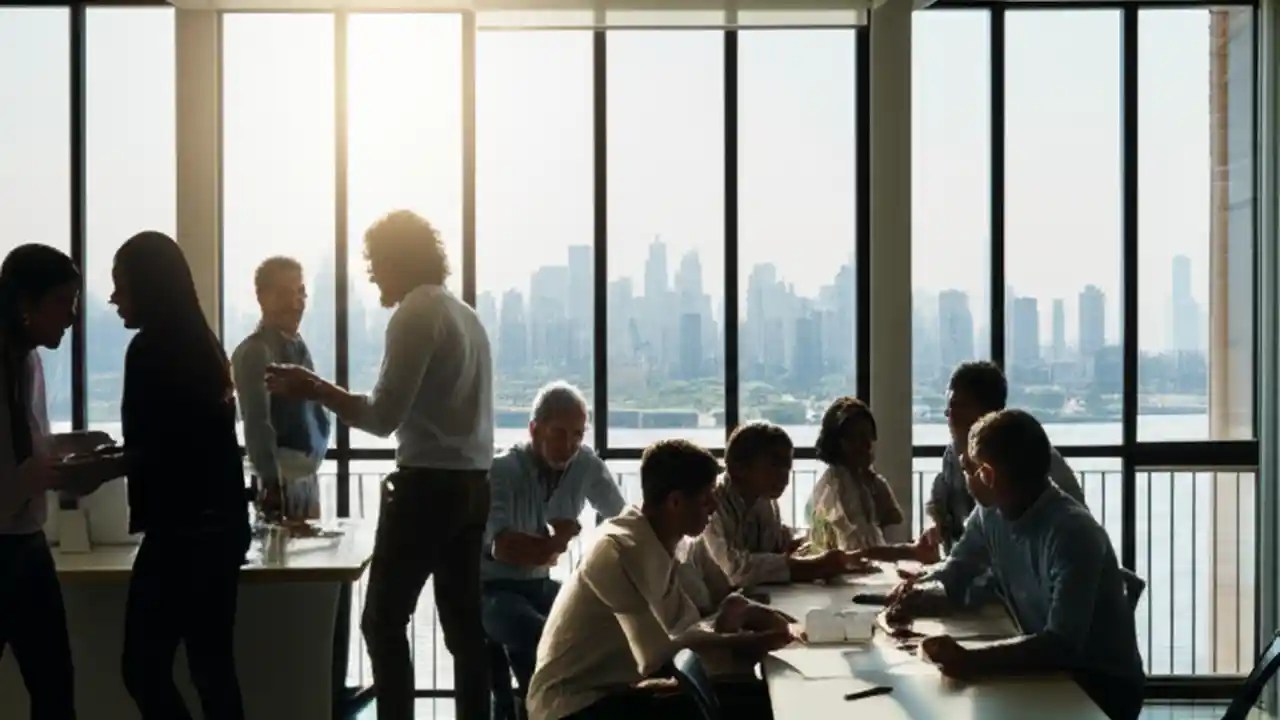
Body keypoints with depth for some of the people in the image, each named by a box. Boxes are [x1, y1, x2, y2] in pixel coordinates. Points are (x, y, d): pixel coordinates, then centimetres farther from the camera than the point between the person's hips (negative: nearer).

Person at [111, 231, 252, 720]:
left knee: (145, 669, -1)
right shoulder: (200, 344, 14)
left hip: (181, 533, -9)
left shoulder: (151, 350, -12)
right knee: (212, 666, 11)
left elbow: (151, 452, -15)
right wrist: (110, 460, 21)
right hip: (219, 525, 9)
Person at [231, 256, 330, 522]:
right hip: (282, 477, -8)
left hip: (307, 474, 8)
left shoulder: (298, 345, 13)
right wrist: (271, 483, -23)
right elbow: (258, 423, -18)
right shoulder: (256, 352, -12)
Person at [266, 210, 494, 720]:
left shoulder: (415, 314, -10)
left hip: (428, 485, -9)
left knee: (383, 620, -2)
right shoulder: (464, 314, 16)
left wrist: (313, 389, -8)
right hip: (471, 485, 9)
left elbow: (383, 416, -15)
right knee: (462, 621, 9)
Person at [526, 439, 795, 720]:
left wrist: (725, 620, -13)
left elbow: (686, 628, 7)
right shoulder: (621, 549, -23)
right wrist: (740, 642, -18)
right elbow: (656, 657, -27)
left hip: (615, 691, 9)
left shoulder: (658, 547, 5)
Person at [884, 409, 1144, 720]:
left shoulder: (1072, 532, -27)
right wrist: (916, 595, -16)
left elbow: (1061, 644, -35)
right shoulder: (990, 513, -4)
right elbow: (952, 580, 8)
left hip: (1103, 684, -6)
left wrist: (969, 660, -48)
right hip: (1046, 668, 7)